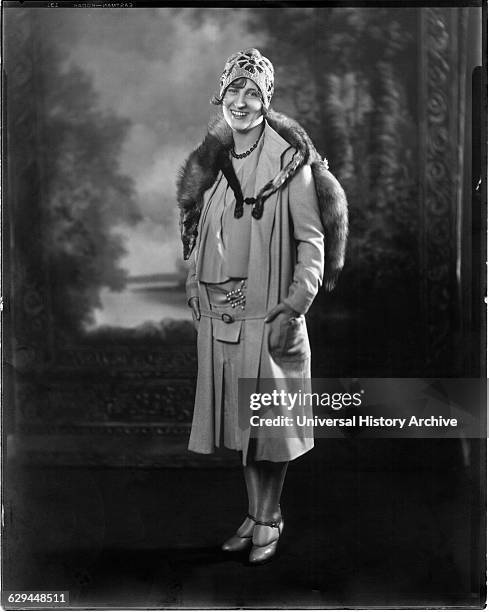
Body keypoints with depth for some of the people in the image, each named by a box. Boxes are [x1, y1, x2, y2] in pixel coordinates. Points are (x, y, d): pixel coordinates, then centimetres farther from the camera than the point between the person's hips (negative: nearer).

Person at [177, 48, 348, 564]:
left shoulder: (291, 162, -8)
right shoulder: (211, 162, 8)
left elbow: (312, 241, -10)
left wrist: (293, 310, -16)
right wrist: (195, 289, 9)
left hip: (268, 313, -5)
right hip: (219, 313, 5)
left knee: (270, 420, 3)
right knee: (240, 419, 12)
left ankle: (269, 520, 19)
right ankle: (254, 514, 25)